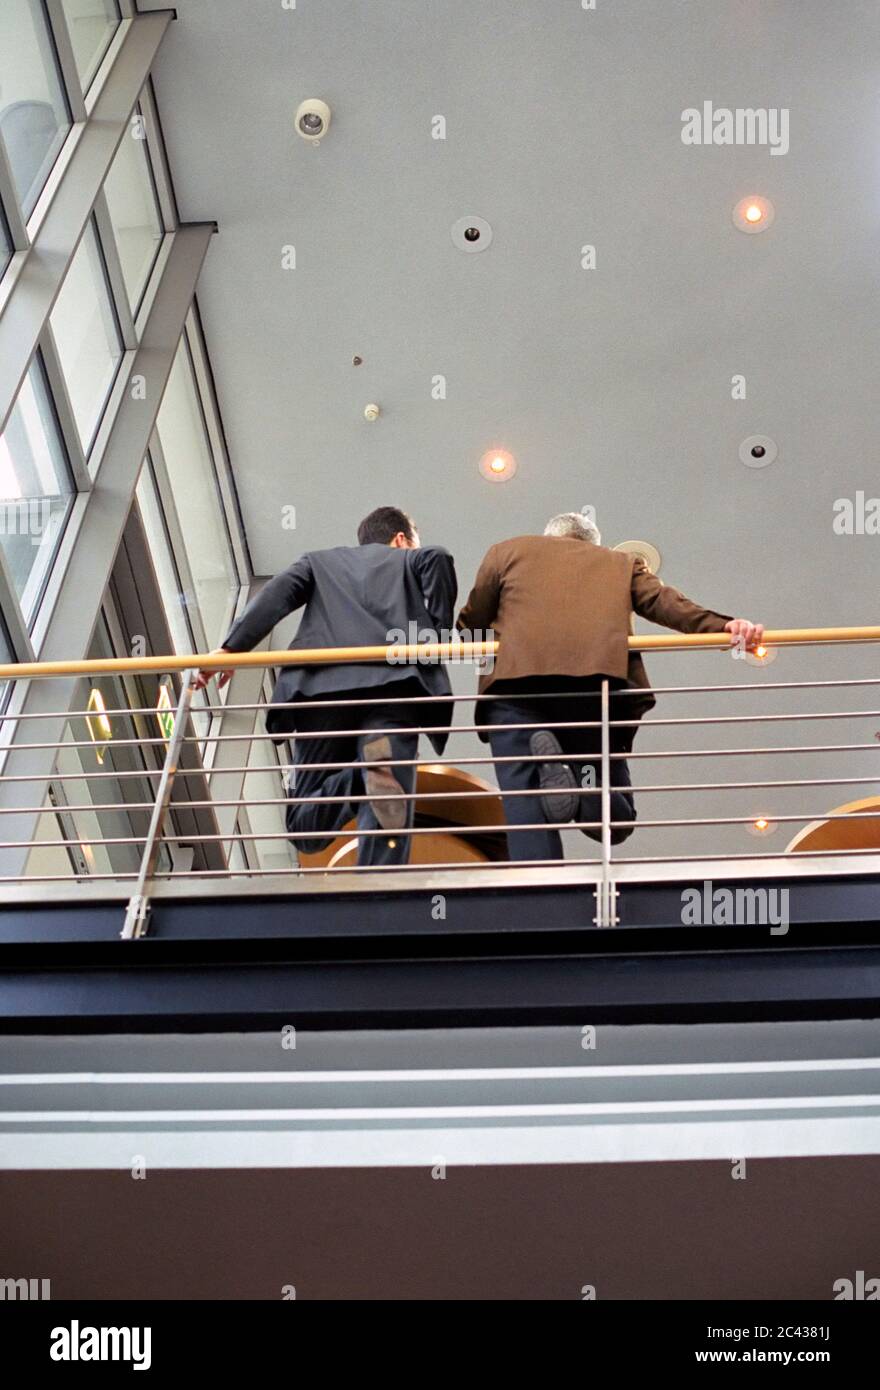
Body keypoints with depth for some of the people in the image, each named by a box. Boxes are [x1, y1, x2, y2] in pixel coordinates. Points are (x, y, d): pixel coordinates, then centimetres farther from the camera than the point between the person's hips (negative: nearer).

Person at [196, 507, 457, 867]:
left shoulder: (320, 561, 33)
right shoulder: (411, 560, 29)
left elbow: (278, 595, 14)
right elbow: (436, 557, 5)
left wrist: (231, 648, 4)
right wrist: (435, 638, 10)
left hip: (321, 687, 2)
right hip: (391, 685, -1)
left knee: (305, 828, 6)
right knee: (387, 818, -8)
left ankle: (361, 774, -23)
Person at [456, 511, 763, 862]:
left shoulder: (507, 551, 27)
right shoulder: (621, 563, 30)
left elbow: (471, 620, 28)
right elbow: (664, 602, 14)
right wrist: (720, 626, 5)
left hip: (517, 682, -1)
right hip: (599, 682, 1)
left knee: (526, 809, -2)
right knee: (617, 821, 9)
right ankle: (589, 779, -21)